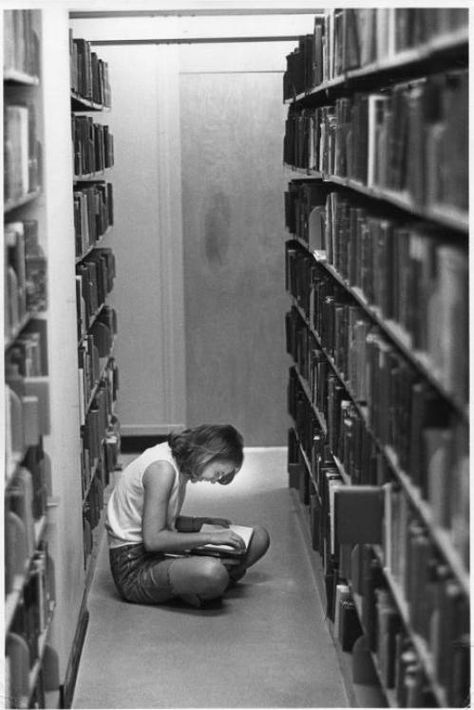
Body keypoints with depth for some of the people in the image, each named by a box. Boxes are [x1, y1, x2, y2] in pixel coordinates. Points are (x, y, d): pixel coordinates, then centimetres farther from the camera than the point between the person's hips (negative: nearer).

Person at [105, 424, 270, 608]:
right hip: (134, 566, -9)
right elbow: (152, 539, -27)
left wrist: (205, 523, 4)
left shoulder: (177, 463, 8)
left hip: (160, 552, 9)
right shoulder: (162, 468, -22)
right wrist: (210, 537, -21)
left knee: (259, 537, 3)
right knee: (212, 572, -38)